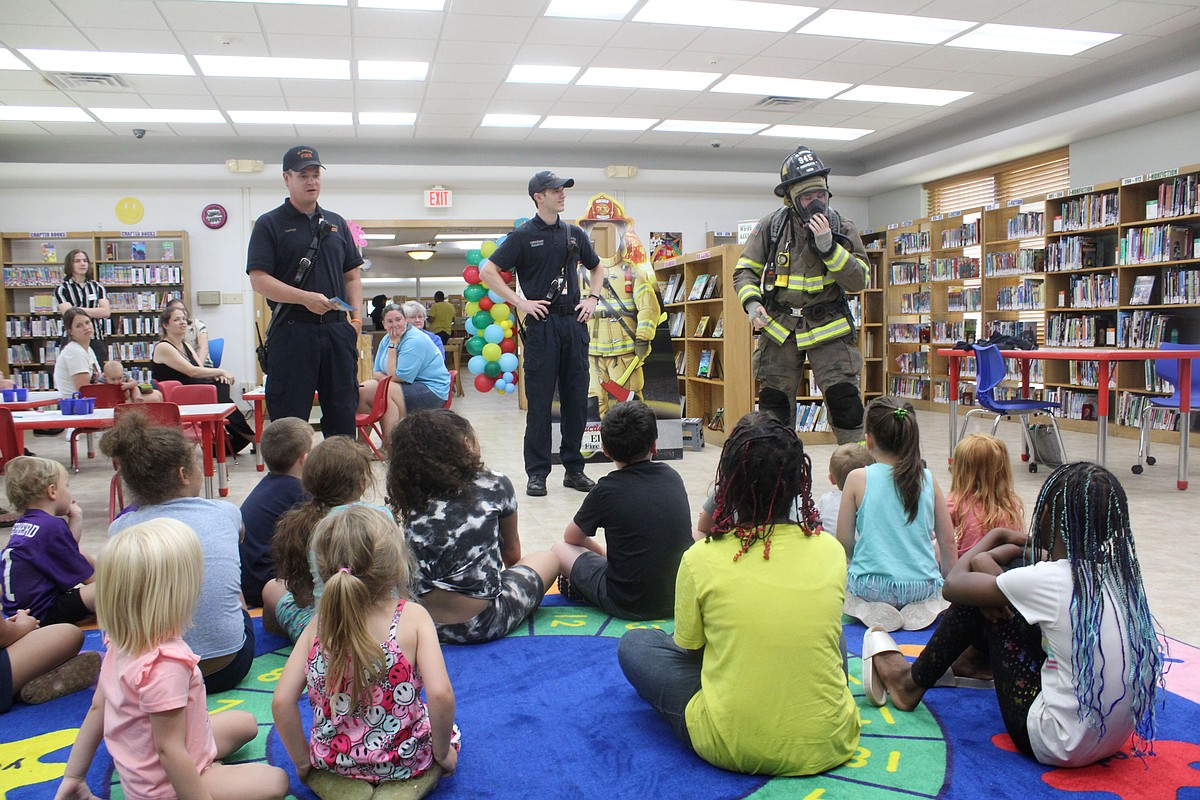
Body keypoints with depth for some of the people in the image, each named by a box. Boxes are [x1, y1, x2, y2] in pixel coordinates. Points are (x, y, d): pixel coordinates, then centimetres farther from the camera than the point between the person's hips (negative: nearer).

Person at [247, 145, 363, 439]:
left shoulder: (336, 224, 16)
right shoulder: (269, 224, 2)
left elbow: (352, 275, 18)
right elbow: (259, 279, -7)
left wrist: (356, 318, 4)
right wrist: (305, 298, -19)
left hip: (337, 330, 4)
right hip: (292, 332, -4)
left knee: (343, 414, 8)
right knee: (289, 419, 0)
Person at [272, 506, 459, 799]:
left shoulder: (316, 627, -8)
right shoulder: (413, 617, -17)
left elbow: (281, 702, -13)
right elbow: (440, 694, -26)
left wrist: (302, 761, 2)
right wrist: (443, 753, -9)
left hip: (333, 763, 2)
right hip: (406, 760, -2)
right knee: (447, 731, 29)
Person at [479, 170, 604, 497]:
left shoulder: (574, 234, 14)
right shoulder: (524, 235, -1)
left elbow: (597, 267, 28)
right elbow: (488, 270, -5)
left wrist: (592, 298, 12)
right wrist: (520, 302, -10)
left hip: (574, 322, 5)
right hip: (541, 323, -4)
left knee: (576, 398, 7)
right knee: (539, 400, -2)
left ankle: (574, 468, 17)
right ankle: (537, 473, 6)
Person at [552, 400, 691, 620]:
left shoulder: (606, 490, -10)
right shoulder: (672, 477, 2)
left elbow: (572, 538, 8)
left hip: (628, 604, -4)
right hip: (681, 597, 4)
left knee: (560, 548, 11)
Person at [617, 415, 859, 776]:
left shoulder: (701, 559, -12)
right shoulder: (831, 551, -4)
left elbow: (686, 648, 1)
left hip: (730, 747, -3)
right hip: (828, 745, 3)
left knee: (634, 644, 15)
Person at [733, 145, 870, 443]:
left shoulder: (842, 228, -3)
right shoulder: (771, 226, -2)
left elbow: (858, 281, -11)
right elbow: (745, 270, 3)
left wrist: (828, 245, -22)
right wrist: (751, 302, -16)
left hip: (828, 328, -1)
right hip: (779, 328, 1)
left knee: (844, 398, -10)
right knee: (773, 403, 6)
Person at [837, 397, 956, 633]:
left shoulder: (857, 479, -9)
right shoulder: (928, 480, -2)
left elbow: (844, 542, -4)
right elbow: (948, 542, 6)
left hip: (870, 587, -3)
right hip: (922, 586, 3)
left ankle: (873, 611, 8)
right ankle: (919, 609, 11)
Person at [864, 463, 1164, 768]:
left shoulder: (1045, 580, -21)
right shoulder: (1120, 569, -3)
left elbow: (953, 584, -6)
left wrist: (995, 535, 10)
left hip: (1060, 747, -7)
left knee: (981, 600, 1)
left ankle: (912, 683, 22)